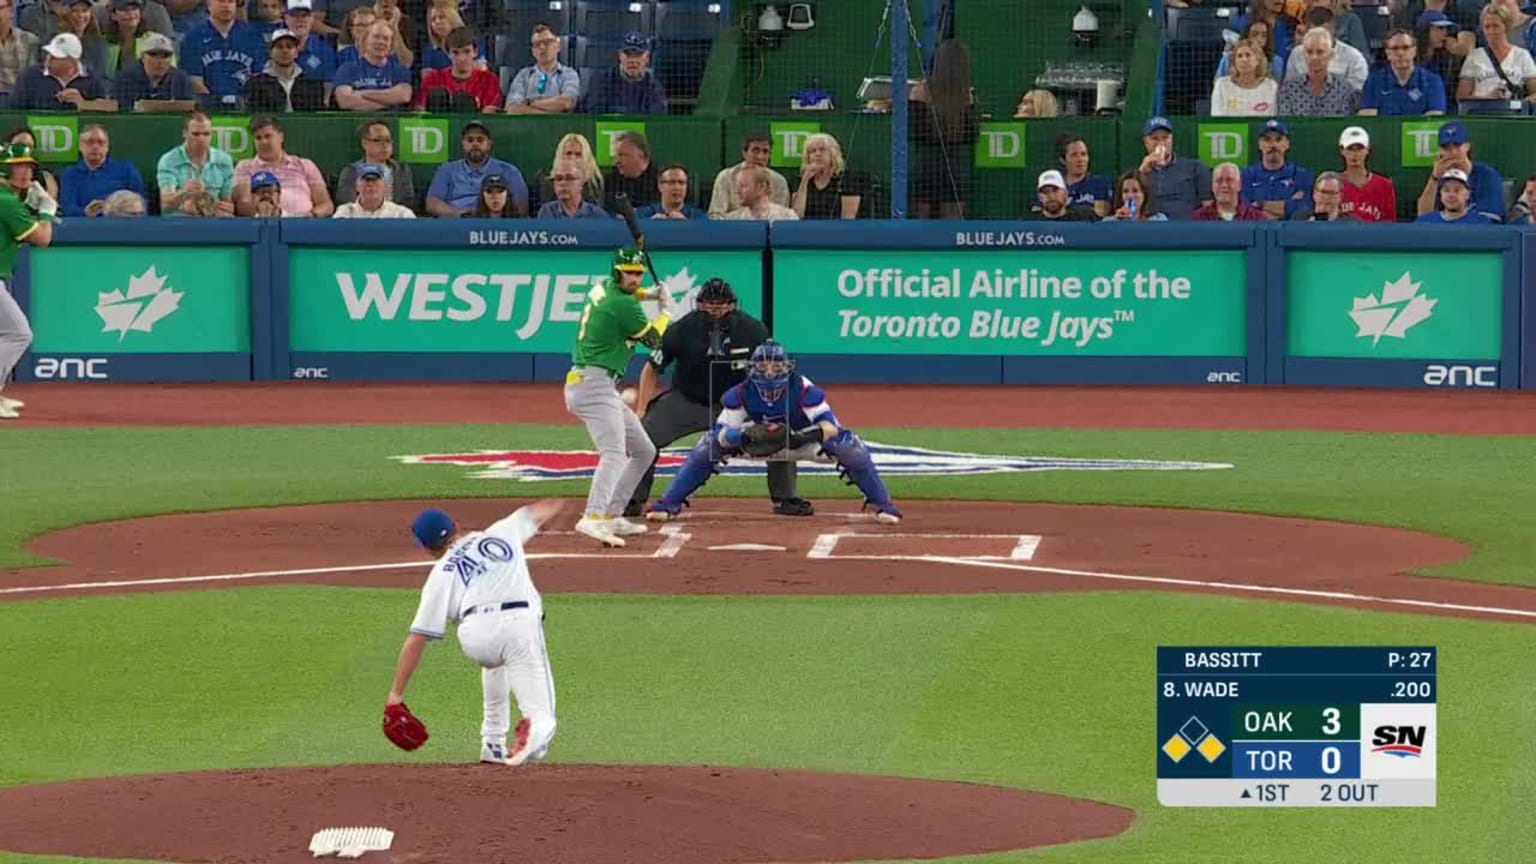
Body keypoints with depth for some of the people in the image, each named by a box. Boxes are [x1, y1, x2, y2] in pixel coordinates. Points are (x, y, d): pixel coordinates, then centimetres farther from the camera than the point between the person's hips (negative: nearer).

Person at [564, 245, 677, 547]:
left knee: (644, 452, 17)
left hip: (586, 384, 10)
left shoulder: (601, 287, 13)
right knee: (614, 452, -28)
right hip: (594, 384, -10)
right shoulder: (623, 305, -14)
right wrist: (666, 310, 17)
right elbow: (653, 339, 0)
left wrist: (648, 295, 23)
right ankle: (593, 519, -46)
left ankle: (612, 516, 14)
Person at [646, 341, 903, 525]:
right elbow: (721, 433, -27)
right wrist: (746, 436, -48)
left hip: (802, 441, -2)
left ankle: (883, 505, -2)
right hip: (758, 442, 2)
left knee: (852, 450, -22)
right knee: (706, 449, -15)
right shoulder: (741, 394, -26)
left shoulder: (803, 390, -33)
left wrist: (805, 436, -58)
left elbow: (830, 427, -38)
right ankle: (669, 504, -1)